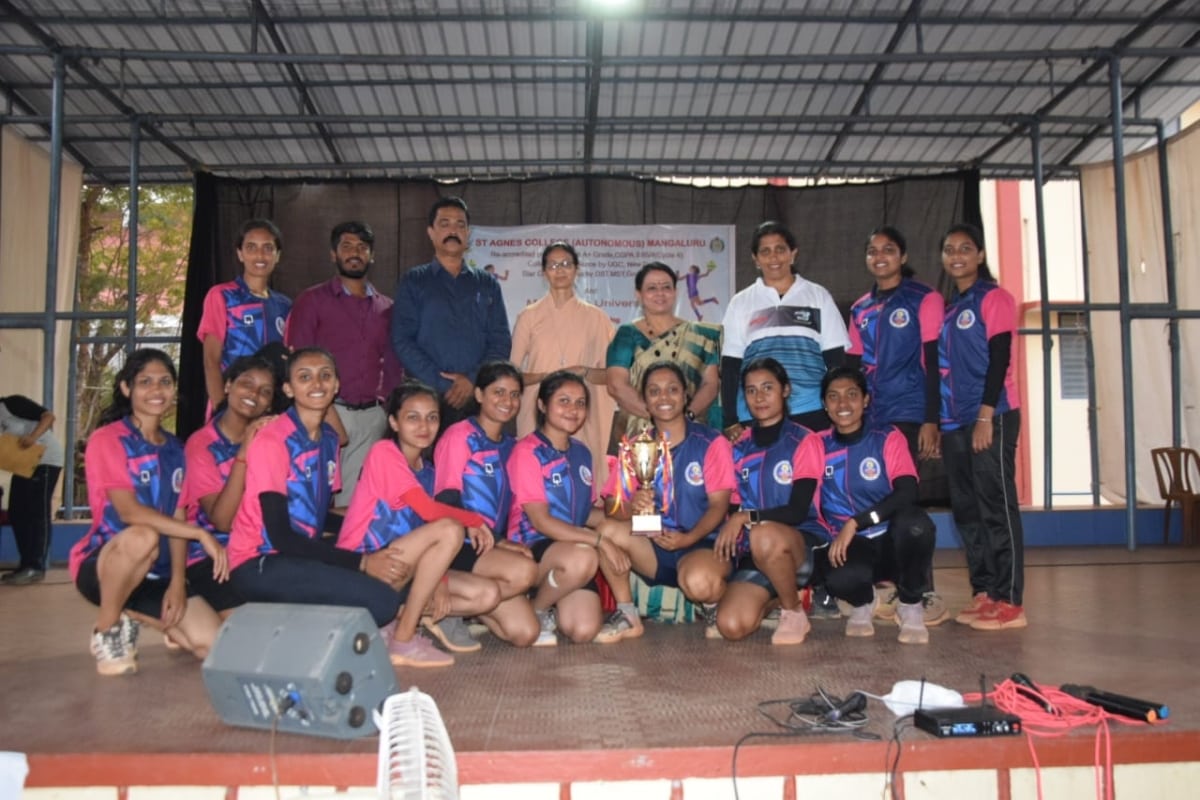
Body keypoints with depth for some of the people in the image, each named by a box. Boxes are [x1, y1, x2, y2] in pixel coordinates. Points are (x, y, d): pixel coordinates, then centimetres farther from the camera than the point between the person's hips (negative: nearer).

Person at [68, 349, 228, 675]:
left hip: (155, 571, 6)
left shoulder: (175, 450, 9)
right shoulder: (107, 439, -10)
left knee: (214, 644, -10)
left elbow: (176, 519, 3)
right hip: (102, 563, -5)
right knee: (142, 537, -41)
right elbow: (128, 511, -22)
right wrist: (201, 534, -27)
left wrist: (177, 581, -10)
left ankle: (128, 614, 16)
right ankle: (106, 631, -13)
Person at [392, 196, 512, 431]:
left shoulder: (487, 284, 14)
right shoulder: (413, 282, 9)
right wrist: (442, 384, -11)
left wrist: (473, 379, -10)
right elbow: (402, 341, -1)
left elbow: (501, 341, 6)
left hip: (478, 398, 1)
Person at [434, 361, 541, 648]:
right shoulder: (460, 436, -4)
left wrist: (508, 542, -3)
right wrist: (497, 541, -17)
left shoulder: (510, 447, 16)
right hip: (457, 545, -6)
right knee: (524, 571, -31)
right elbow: (446, 502, -12)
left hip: (493, 546, 6)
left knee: (525, 632, -10)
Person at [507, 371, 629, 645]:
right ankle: (535, 611, -7)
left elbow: (586, 513, 13)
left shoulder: (581, 453, 13)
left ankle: (549, 601, 18)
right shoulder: (528, 451, -9)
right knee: (583, 558, -37)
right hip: (531, 547, -6)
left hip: (573, 550, 6)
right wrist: (601, 540, -21)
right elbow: (541, 521, -16)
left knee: (584, 630, -17)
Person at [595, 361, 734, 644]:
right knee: (608, 531, -25)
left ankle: (718, 604, 3)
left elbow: (718, 506, -8)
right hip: (652, 545, 4)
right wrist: (632, 506, -22)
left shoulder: (711, 443, -2)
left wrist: (687, 539, -24)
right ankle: (627, 615, -6)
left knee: (697, 581, -36)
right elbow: (618, 509, 3)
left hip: (702, 544, -3)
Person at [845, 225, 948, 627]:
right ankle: (902, 590, 15)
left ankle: (925, 595, 0)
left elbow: (933, 362, -6)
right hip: (871, 417, 6)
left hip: (908, 414, -5)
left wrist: (931, 420, -12)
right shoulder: (861, 309, 14)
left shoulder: (924, 298, -1)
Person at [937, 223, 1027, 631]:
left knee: (997, 506, -6)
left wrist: (985, 416, -17)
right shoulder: (946, 307, 17)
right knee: (966, 509, 8)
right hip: (954, 422, 7)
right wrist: (935, 420, 13)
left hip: (992, 417, -7)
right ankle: (983, 592, 16)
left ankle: (1010, 601, -1)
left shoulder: (994, 298, -2)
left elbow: (999, 359, -10)